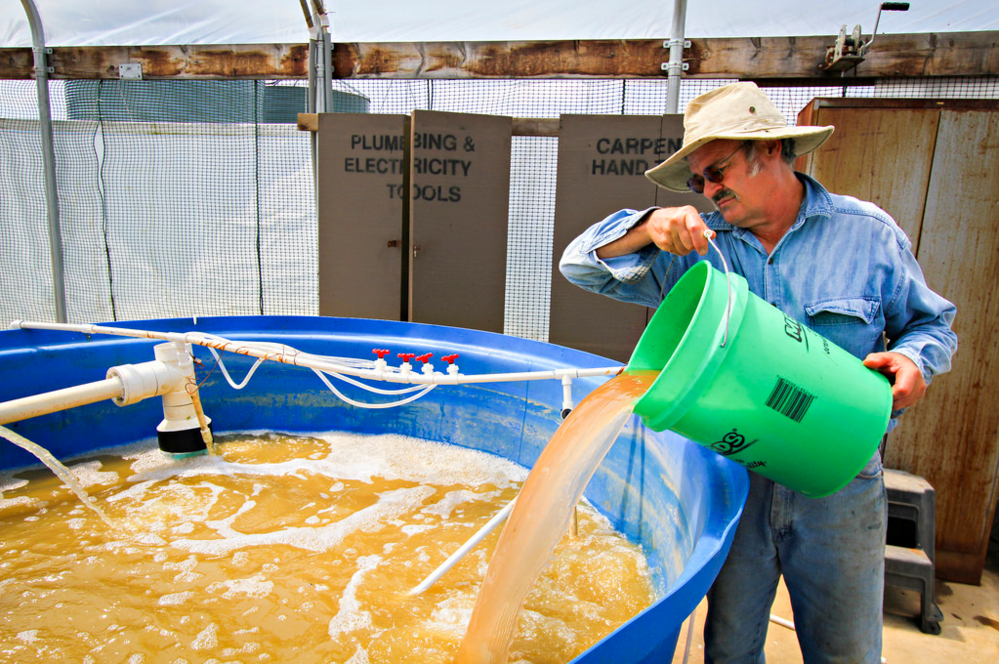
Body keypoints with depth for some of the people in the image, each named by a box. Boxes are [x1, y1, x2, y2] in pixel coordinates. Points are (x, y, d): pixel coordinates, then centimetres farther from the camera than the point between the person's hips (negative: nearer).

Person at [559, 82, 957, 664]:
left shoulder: (866, 231, 0)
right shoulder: (698, 249, 1)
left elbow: (931, 321, 11)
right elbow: (581, 266, -2)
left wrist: (911, 358, -12)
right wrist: (649, 226, -20)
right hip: (733, 478, 1)